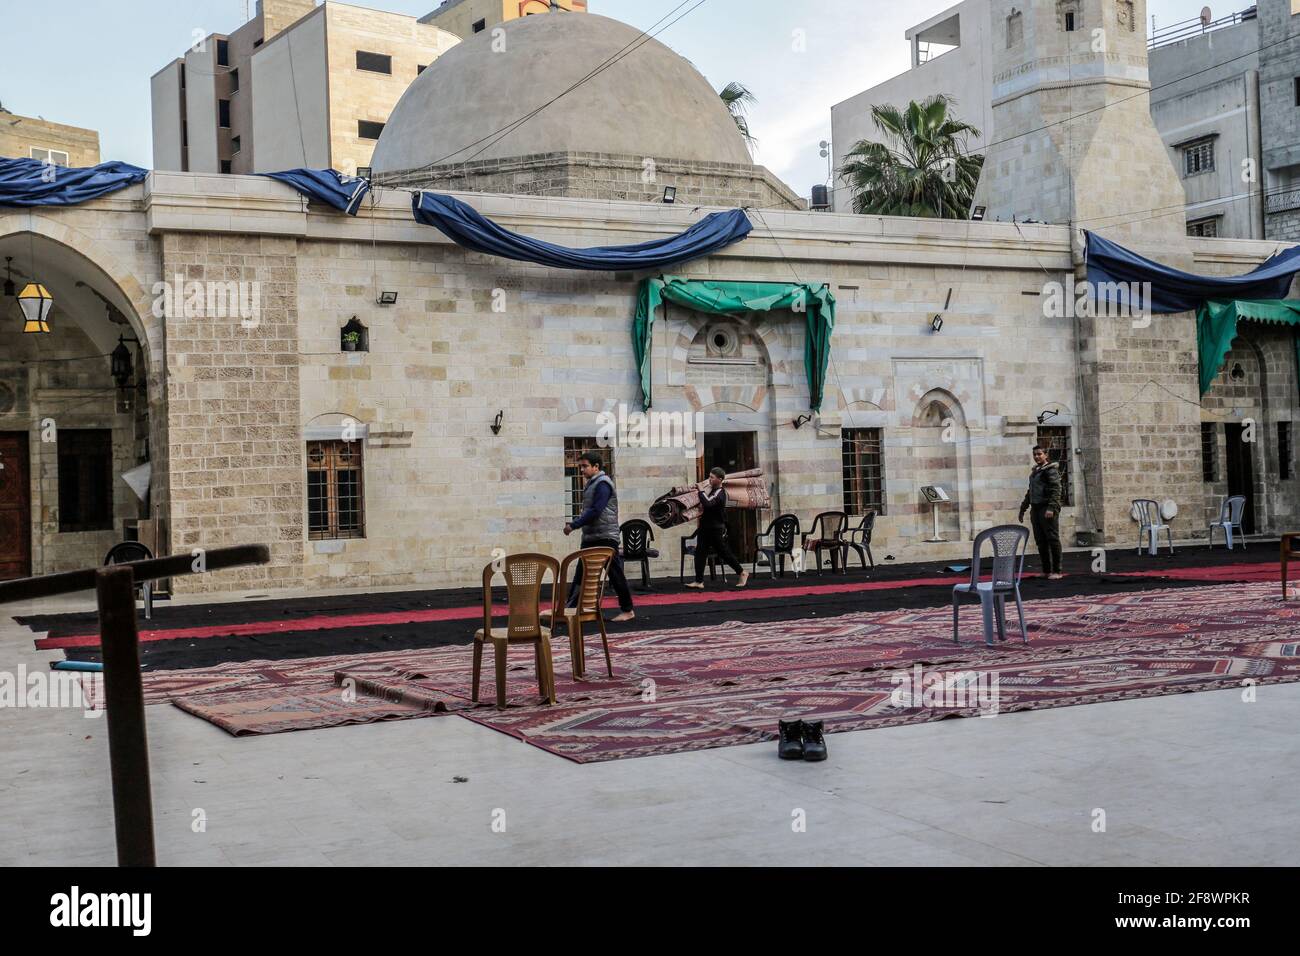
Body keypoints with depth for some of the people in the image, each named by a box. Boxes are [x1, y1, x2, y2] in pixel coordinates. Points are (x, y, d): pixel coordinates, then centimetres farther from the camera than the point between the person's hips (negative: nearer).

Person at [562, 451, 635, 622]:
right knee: (581, 574, 8)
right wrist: (573, 523, 10)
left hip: (605, 538, -10)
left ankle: (627, 611, 6)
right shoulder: (591, 484, 16)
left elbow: (595, 511, -22)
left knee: (615, 574, -2)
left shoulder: (602, 484, -14)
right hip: (590, 538, 10)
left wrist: (574, 525, -19)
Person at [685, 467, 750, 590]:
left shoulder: (720, 493, -17)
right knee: (700, 553, 1)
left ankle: (742, 573, 18)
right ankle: (699, 581, 1)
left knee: (724, 552, 2)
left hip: (716, 530, -9)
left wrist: (700, 492, -24)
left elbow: (708, 503, -35)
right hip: (706, 527, 9)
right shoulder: (712, 490, 11)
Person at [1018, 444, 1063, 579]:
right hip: (1036, 509, 8)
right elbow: (1030, 492, 28)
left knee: (1053, 539, -8)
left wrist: (1051, 507, -26)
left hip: (1047, 509, -8)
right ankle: (1046, 571, 11)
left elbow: (1056, 490, -16)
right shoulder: (1035, 471, 20)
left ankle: (1056, 571, -7)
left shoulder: (1051, 470, -6)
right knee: (1040, 541, 7)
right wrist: (1023, 509, 27)